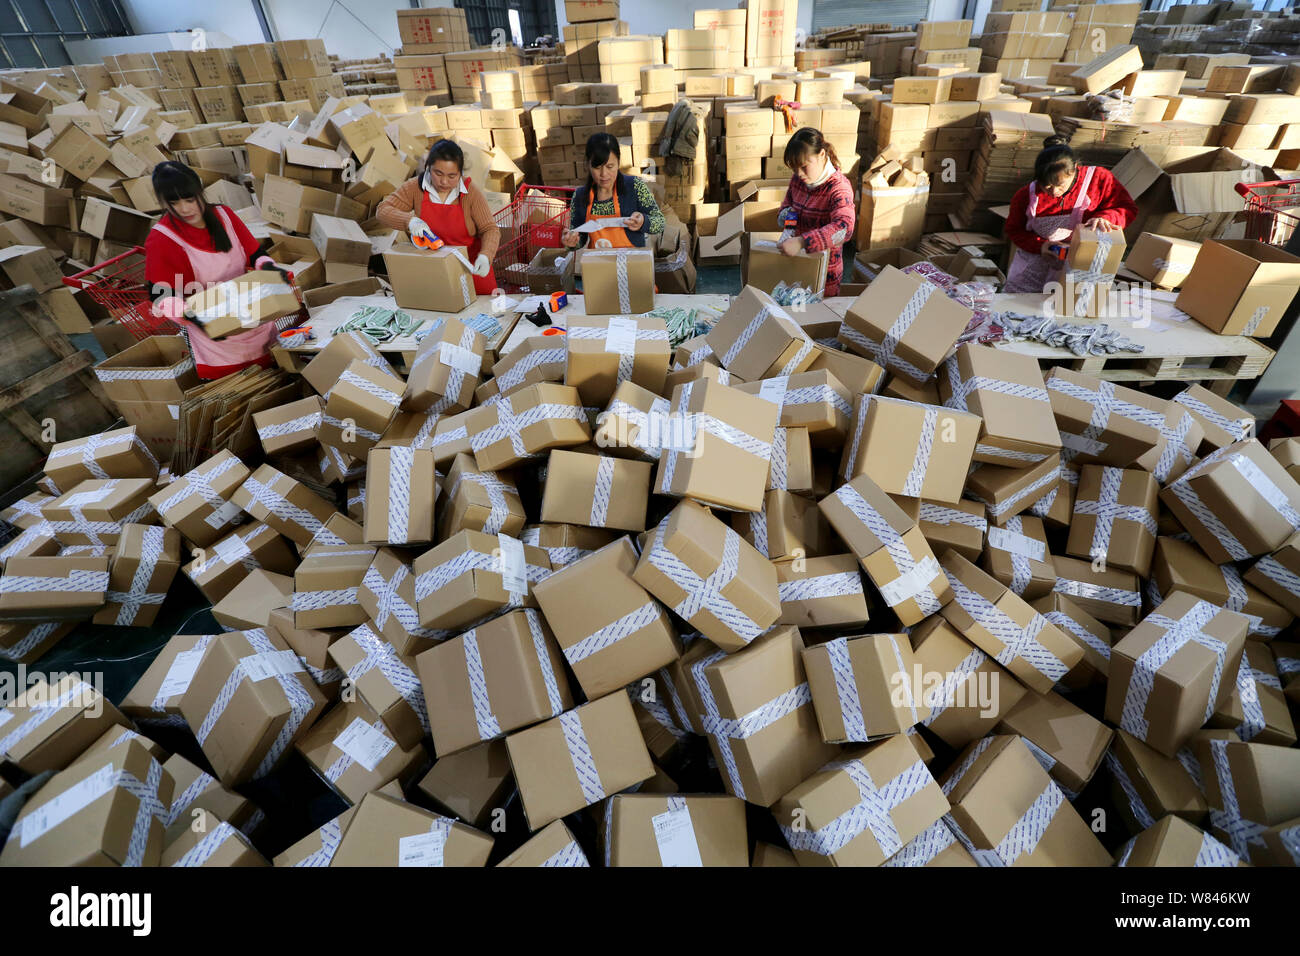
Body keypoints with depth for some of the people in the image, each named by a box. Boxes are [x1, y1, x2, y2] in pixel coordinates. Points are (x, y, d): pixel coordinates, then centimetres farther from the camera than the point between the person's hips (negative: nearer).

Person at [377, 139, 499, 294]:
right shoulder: (415, 187, -4)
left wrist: (485, 256, -32)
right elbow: (382, 211, -5)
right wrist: (410, 220, -26)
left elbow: (491, 230, -10)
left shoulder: (471, 191, -7)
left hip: (470, 268, -1)